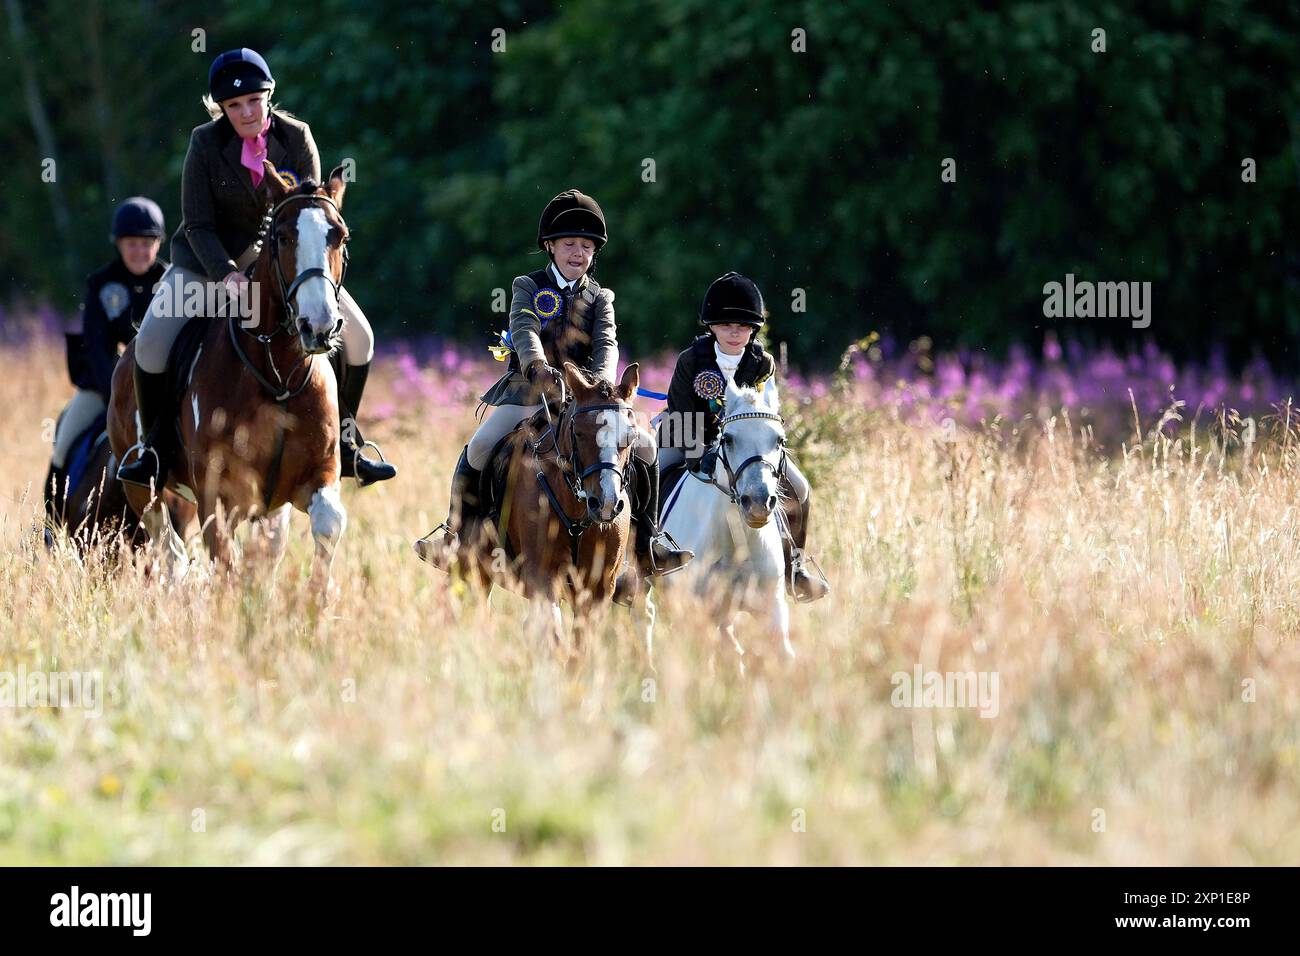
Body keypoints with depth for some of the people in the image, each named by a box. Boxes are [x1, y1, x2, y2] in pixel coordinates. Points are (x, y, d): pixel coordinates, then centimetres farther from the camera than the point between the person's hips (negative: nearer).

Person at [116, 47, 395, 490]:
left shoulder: (296, 137, -11)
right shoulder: (206, 143, -15)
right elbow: (197, 224, -14)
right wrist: (227, 274, -30)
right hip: (210, 258, -2)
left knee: (357, 336, -7)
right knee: (152, 340, -22)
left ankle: (342, 442, 12)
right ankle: (156, 450, -5)